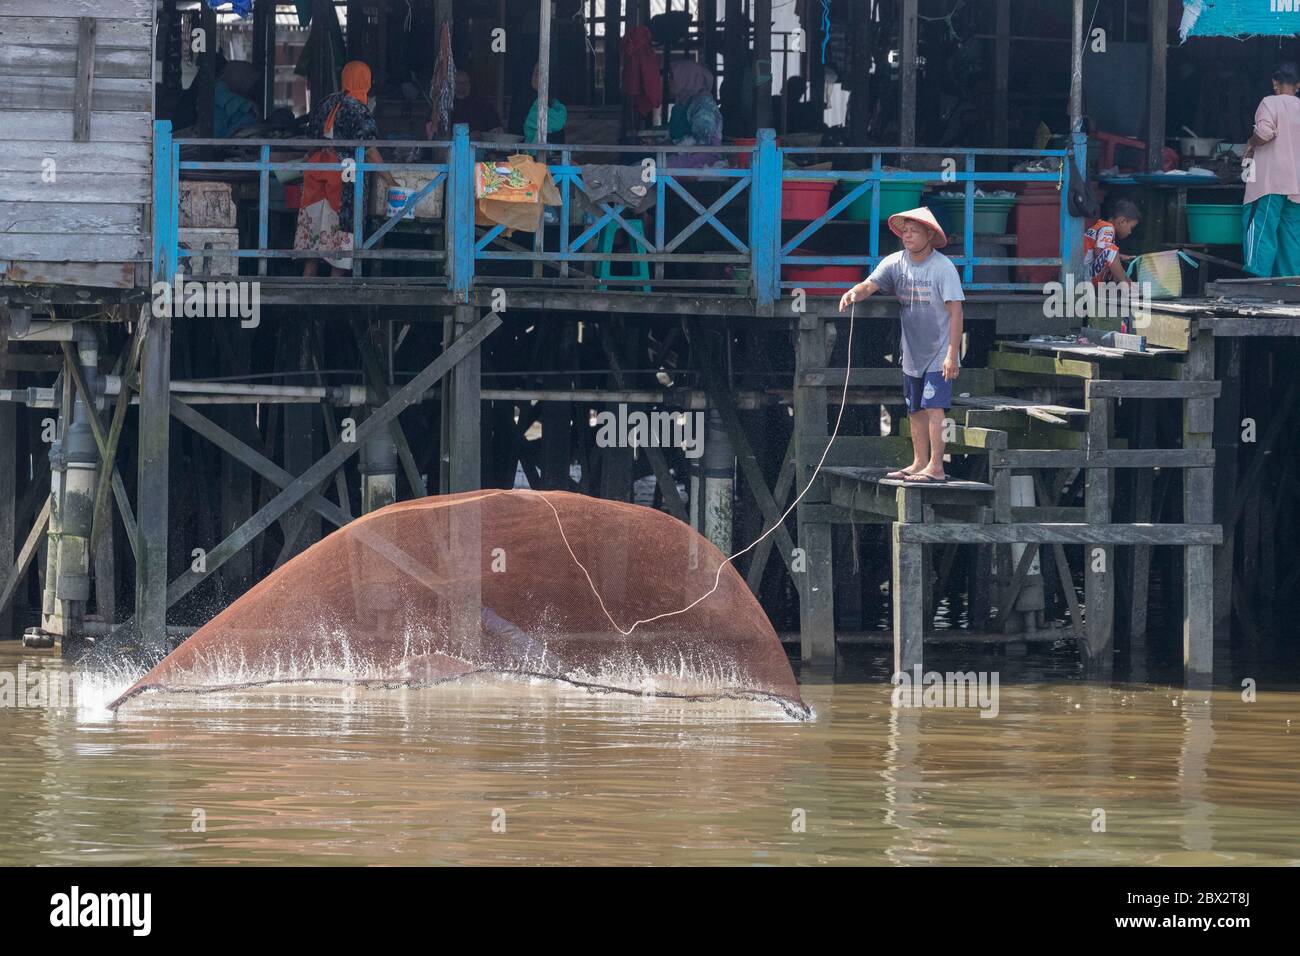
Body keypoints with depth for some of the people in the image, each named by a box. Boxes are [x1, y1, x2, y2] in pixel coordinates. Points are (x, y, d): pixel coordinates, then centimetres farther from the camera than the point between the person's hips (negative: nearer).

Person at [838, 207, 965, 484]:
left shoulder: (943, 267, -14)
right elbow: (871, 284, -11)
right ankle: (919, 463, 23)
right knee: (915, 411, 13)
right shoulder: (895, 263, 2)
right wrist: (854, 293, -36)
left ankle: (936, 468, -15)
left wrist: (952, 354, -21)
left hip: (939, 354, -7)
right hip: (912, 354, 7)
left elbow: (955, 311, -16)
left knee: (933, 408, -14)